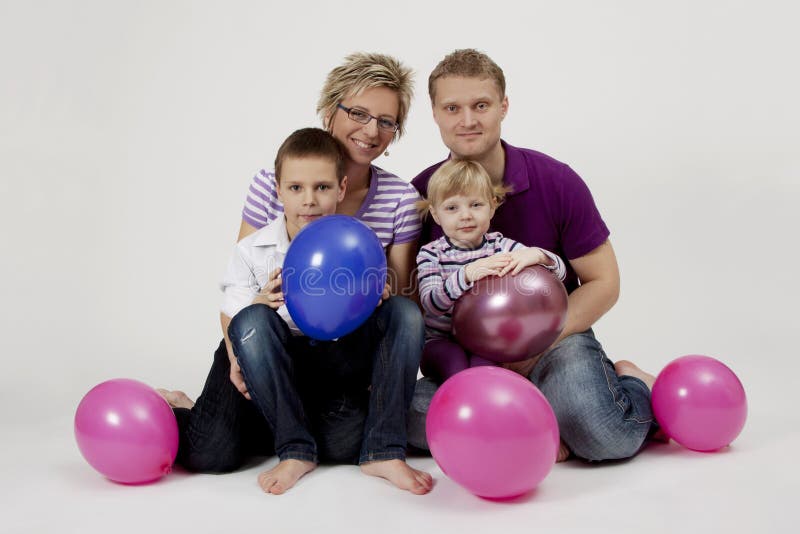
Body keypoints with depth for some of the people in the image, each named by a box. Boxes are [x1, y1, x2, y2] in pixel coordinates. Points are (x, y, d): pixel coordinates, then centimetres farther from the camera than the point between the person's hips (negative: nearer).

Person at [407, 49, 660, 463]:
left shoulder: (556, 182, -8)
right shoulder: (420, 195, -4)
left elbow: (603, 282, -3)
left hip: (555, 339, -1)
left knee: (602, 436, -31)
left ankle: (633, 383, 4)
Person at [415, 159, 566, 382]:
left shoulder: (500, 246, 1)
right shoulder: (431, 254, -4)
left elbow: (559, 272, -5)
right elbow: (431, 304, -20)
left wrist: (535, 255, -30)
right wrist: (466, 275, -38)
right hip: (442, 341, 0)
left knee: (482, 364, -30)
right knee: (454, 360, -31)